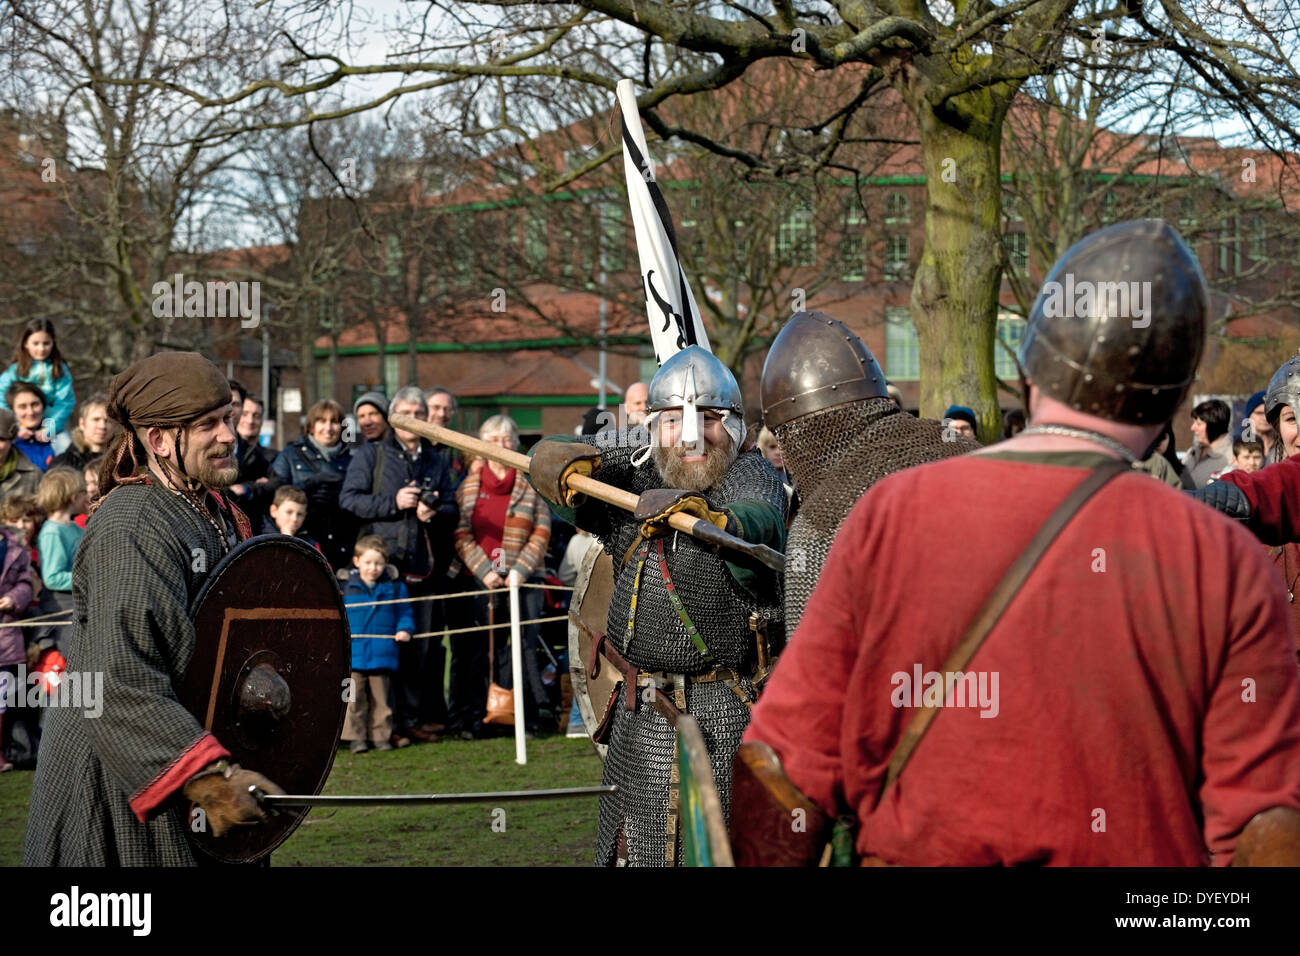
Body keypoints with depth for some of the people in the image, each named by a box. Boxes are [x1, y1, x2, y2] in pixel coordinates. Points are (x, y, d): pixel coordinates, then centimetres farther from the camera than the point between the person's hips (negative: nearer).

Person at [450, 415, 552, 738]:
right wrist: (484, 571, -8)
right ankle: (469, 720, 4)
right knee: (473, 651, -1)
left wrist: (521, 570, -7)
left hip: (520, 581, 0)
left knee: (522, 648, -4)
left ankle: (524, 719, 1)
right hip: (477, 579, 0)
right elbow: (461, 533, 3)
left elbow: (542, 532, 4)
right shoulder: (469, 483, 10)